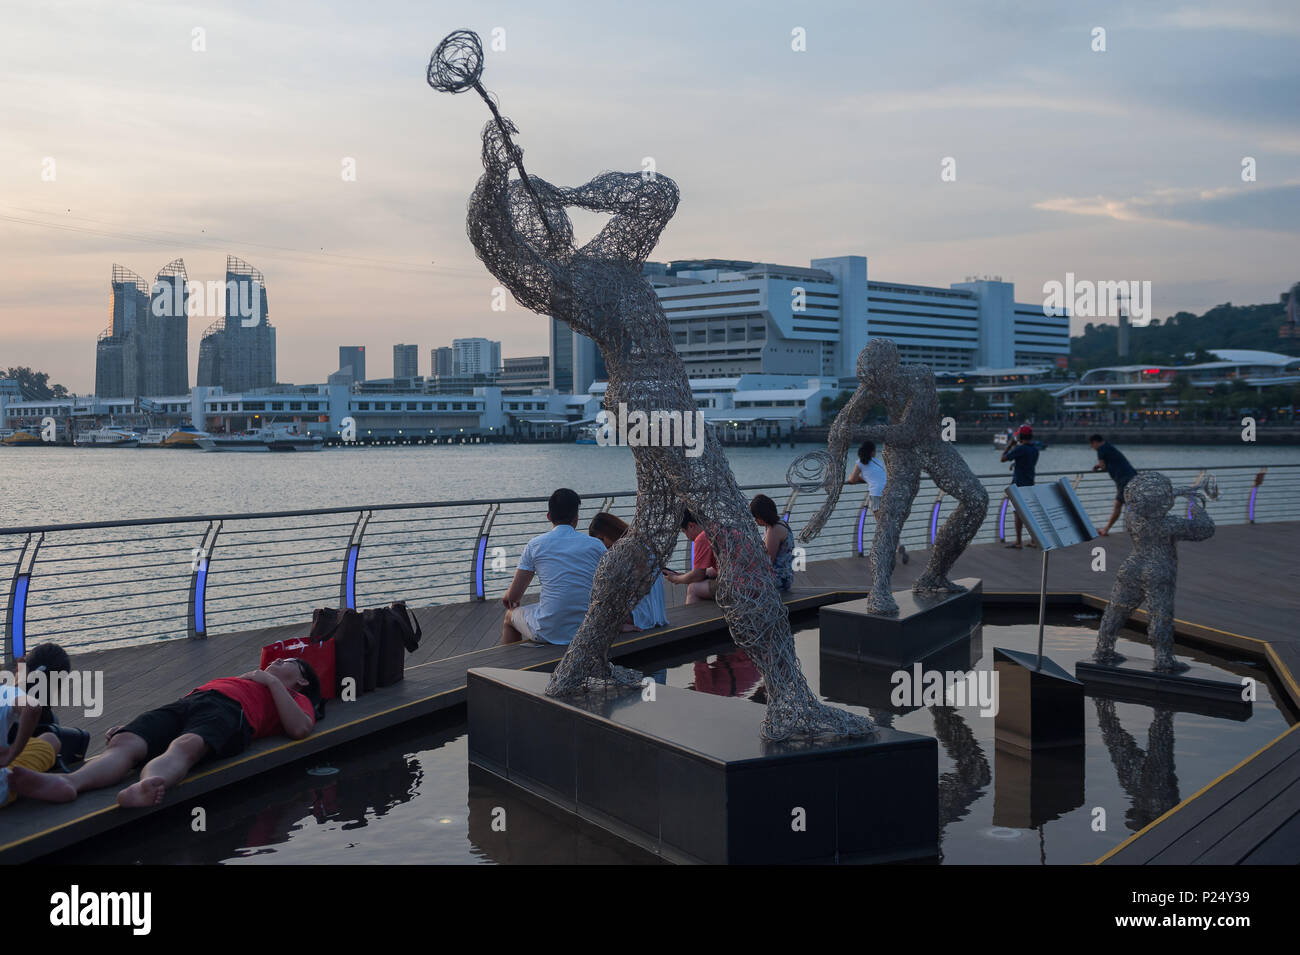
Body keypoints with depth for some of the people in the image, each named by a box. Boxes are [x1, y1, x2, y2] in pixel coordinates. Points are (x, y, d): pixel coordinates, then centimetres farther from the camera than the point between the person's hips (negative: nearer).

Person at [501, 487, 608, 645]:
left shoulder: (535, 545, -4)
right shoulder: (595, 545, 1)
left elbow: (513, 596, 0)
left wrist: (507, 597, 25)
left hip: (549, 633, -3)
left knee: (510, 615, 29)